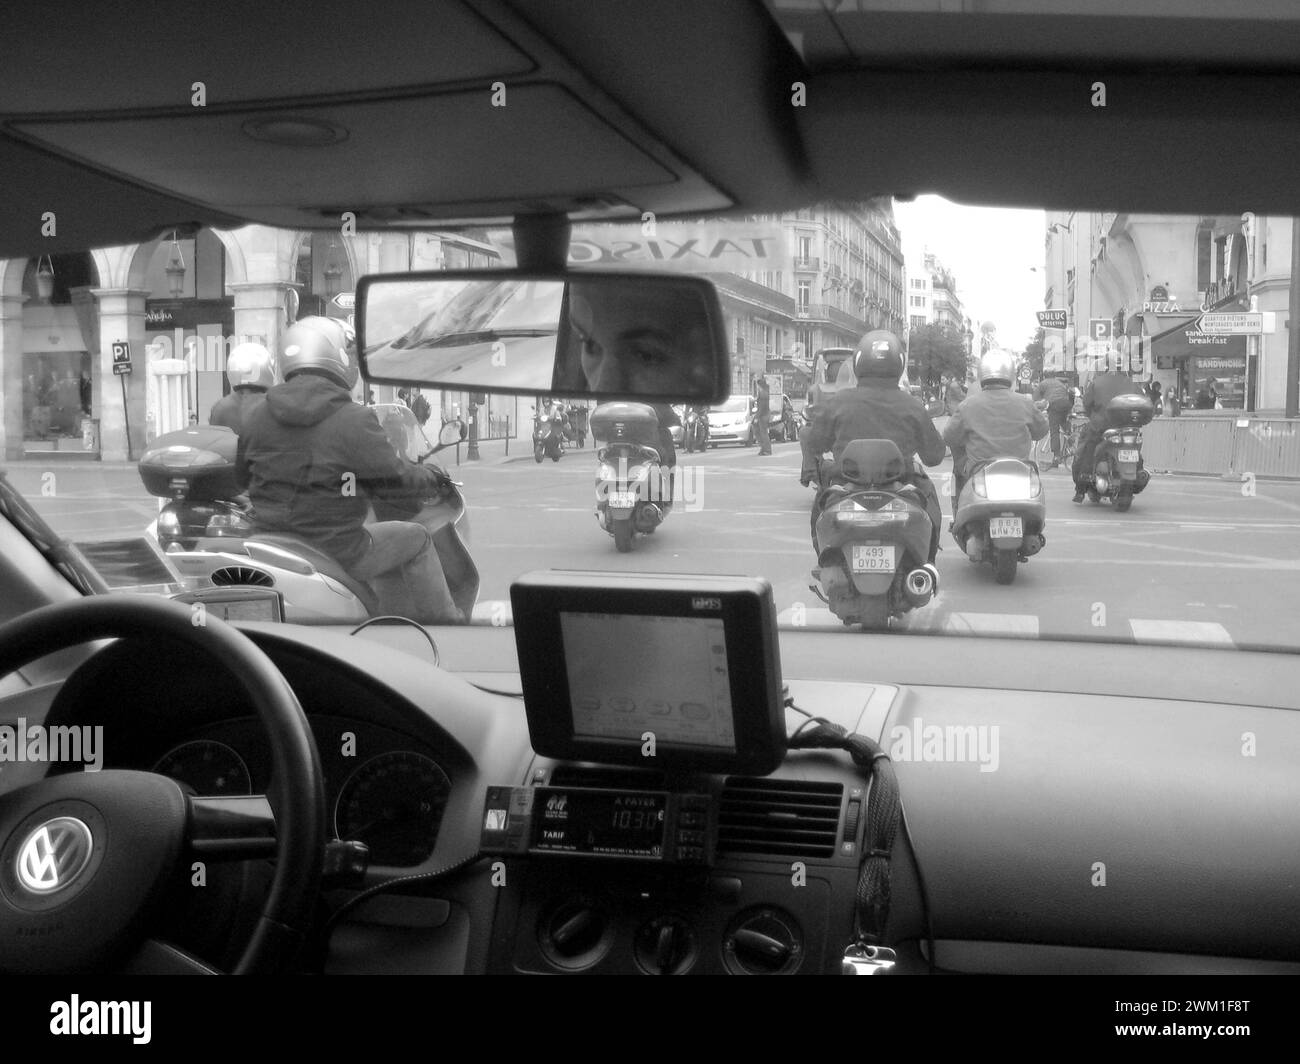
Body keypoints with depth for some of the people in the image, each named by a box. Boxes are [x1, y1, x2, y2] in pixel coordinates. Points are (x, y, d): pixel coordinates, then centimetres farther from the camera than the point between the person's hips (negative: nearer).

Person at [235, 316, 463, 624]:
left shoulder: (257, 416, 3)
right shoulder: (354, 420, -16)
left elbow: (241, 476, 16)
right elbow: (394, 481, -10)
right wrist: (431, 478, 10)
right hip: (336, 550, -7)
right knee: (416, 539, 15)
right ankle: (443, 623, 22)